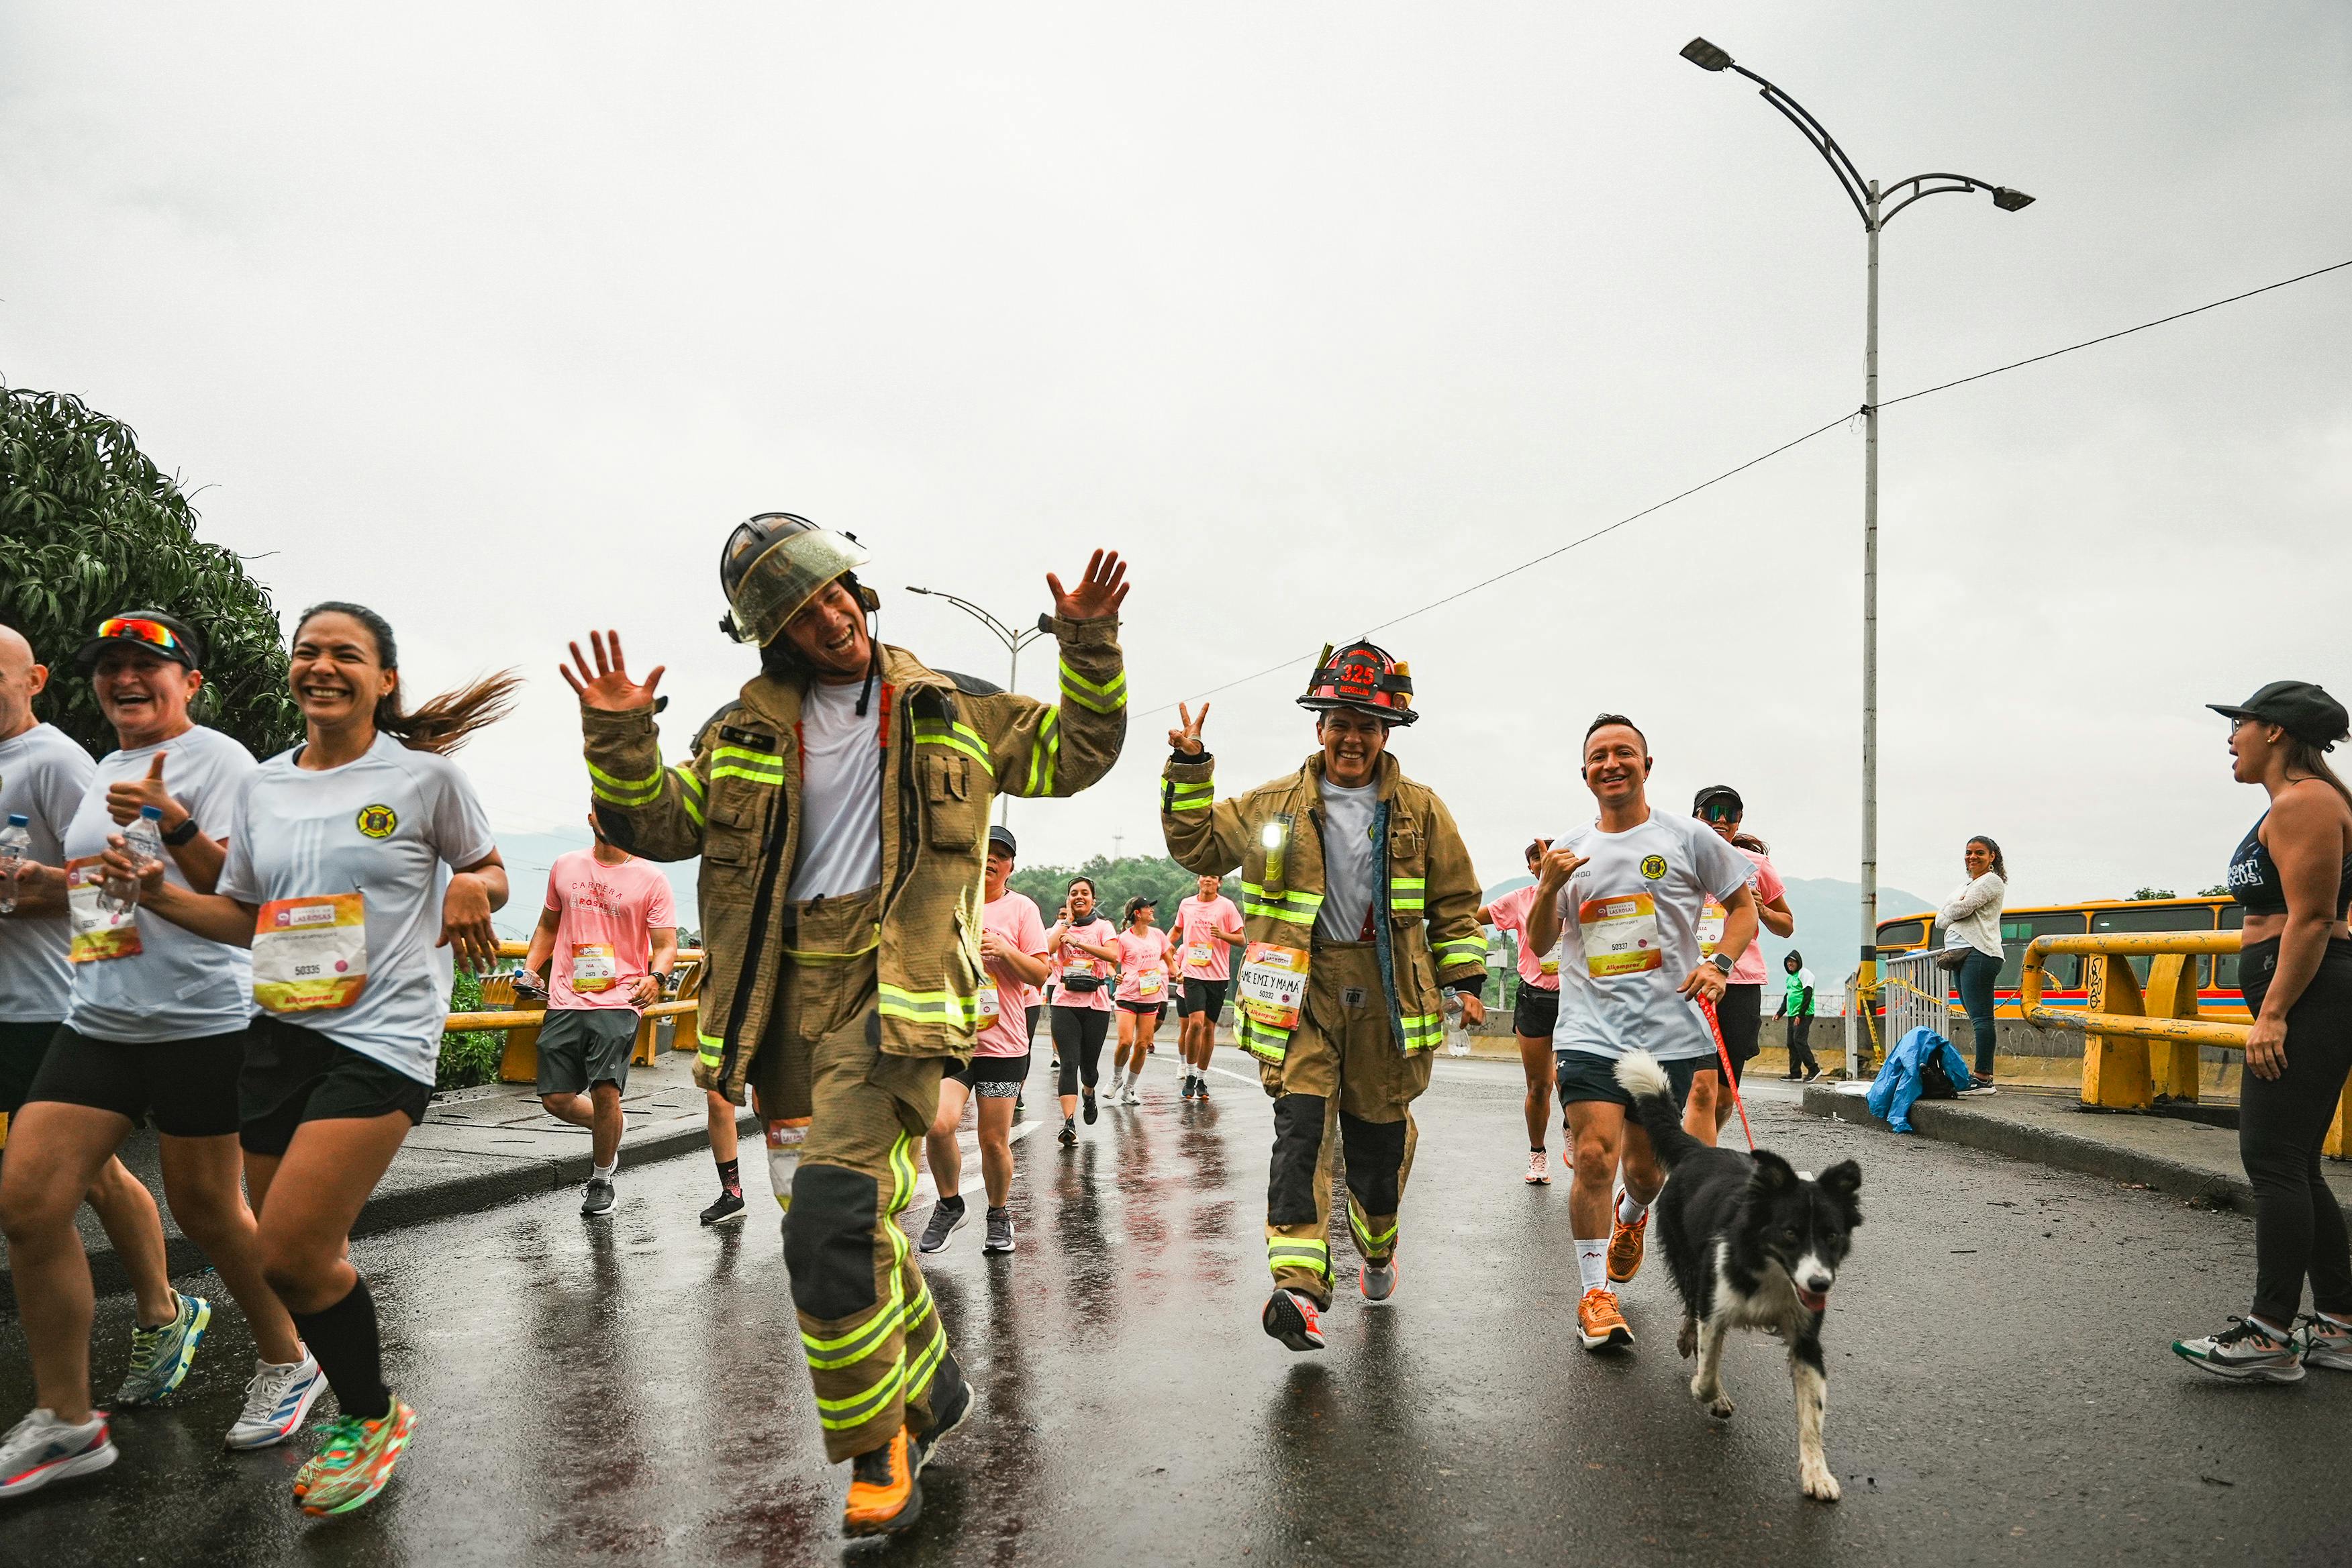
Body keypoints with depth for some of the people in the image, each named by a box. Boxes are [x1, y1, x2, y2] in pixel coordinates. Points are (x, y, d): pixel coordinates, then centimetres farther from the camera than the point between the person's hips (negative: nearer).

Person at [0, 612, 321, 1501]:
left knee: (207, 1210, 3)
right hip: (96, 1019, 8)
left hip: (197, 1019, -7)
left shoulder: (217, 760, -7)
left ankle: (289, 1367, 25)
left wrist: (173, 824, -29)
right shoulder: (101, 772, 17)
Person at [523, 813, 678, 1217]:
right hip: (565, 1001, 4)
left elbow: (666, 945, -3)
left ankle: (602, 1178, 11)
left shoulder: (651, 879, 0)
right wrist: (530, 969, 10)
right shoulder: (565, 867, 12)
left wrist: (657, 977, -24)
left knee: (605, 1091, -16)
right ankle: (608, 1132, 36)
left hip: (620, 1001, -4)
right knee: (556, 1099, 2)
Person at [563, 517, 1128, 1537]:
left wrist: (1090, 648, 0)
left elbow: (1076, 755, 14)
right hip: (791, 998, 4)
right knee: (852, 1222, 13)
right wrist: (621, 737, -4)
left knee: (830, 1225, -18)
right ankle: (933, 1390, 37)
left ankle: (878, 1447, 2)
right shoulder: (746, 729, 10)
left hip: (894, 990, -4)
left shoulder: (949, 708, 6)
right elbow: (659, 826, 13)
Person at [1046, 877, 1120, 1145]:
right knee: (1068, 1063, -14)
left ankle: (1088, 1093, 42)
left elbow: (1113, 955, -15)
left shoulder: (1103, 926, 4)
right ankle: (1069, 1123, -19)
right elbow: (1048, 949, -11)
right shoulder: (1061, 925, 9)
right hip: (1065, 1002, 0)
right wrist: (1068, 920, -4)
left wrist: (1077, 942, -19)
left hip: (1096, 1003, 0)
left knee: (1089, 1064, 8)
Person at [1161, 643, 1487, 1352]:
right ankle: (1299, 1285, -18)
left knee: (1379, 1136, 12)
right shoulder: (1274, 805, 6)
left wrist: (1465, 978, 5)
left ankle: (1378, 1248, 40)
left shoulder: (1420, 810, 7)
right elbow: (1196, 846, 10)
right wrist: (1189, 769, -1)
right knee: (1302, 1127, -14)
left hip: (1387, 993, 1)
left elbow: (1455, 902, 13)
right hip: (1301, 990, -1)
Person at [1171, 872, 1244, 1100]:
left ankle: (1202, 1079, 19)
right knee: (1195, 1022, -17)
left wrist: (1222, 935, -17)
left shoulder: (1226, 906, -1)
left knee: (1209, 1027, 6)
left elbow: (1240, 938, 1)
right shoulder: (1186, 904, 7)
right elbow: (1177, 929, 26)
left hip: (1218, 975, 0)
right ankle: (1190, 1074, -1)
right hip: (1192, 973, 0)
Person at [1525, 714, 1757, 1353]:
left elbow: (1744, 909, 11)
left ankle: (1631, 1216, 46)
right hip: (1590, 1030, 0)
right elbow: (1540, 943, 11)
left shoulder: (1688, 838, 4)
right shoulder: (1568, 850, 10)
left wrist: (1718, 964, -7)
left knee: (1645, 1167, 10)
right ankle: (1595, 1293, 0)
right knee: (1594, 1157, -14)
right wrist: (1549, 887, -7)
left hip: (1672, 1031, 0)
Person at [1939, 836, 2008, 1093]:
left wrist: (1950, 912, 5)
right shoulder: (1967, 884, 26)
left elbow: (1960, 910, -16)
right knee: (1974, 1016, 11)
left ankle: (1983, 1079, -16)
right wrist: (1958, 907, -4)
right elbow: (1942, 918, 16)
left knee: (1980, 1017, -13)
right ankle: (1982, 1075, 14)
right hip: (1962, 954, 11)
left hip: (1979, 954, -10)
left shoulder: (1991, 881, -4)